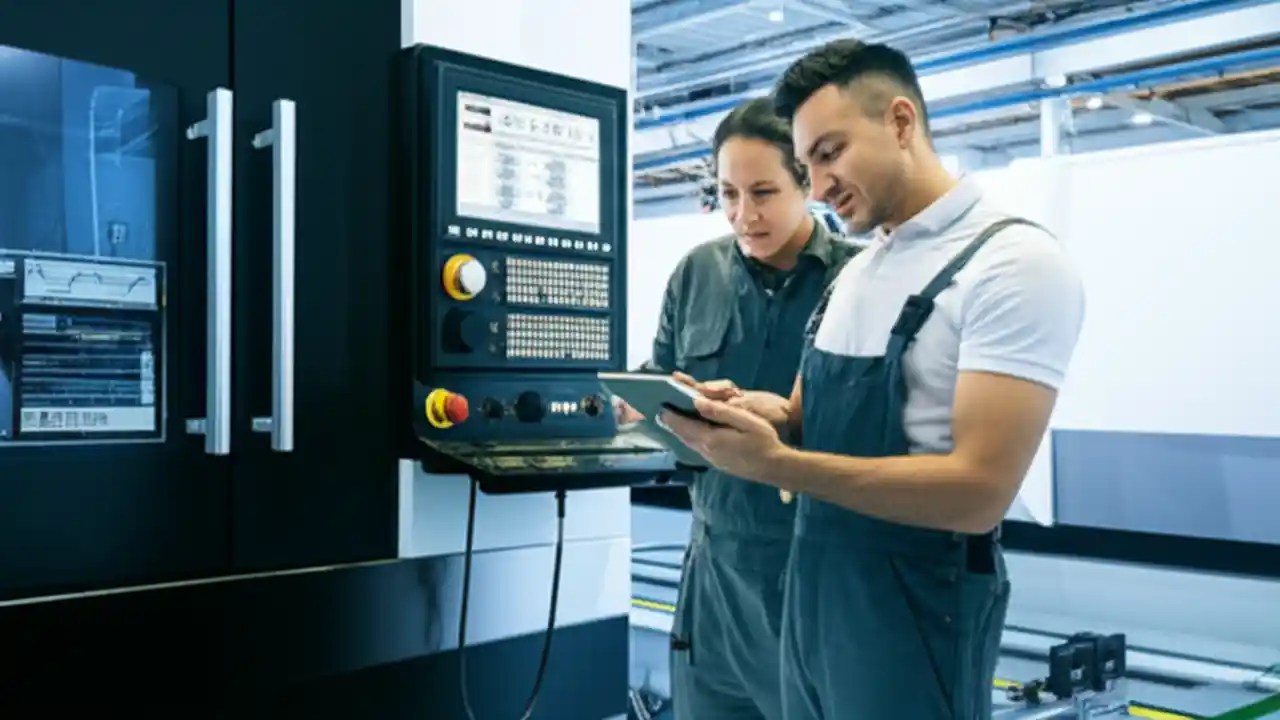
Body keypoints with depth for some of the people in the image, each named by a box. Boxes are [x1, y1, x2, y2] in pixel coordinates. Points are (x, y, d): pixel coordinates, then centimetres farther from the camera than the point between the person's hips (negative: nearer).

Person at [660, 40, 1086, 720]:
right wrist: (732, 413, -8)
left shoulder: (1014, 262, -16)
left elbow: (978, 490, -23)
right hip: (811, 589, 8)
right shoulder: (853, 273, 10)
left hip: (915, 612, -7)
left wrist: (775, 464, -28)